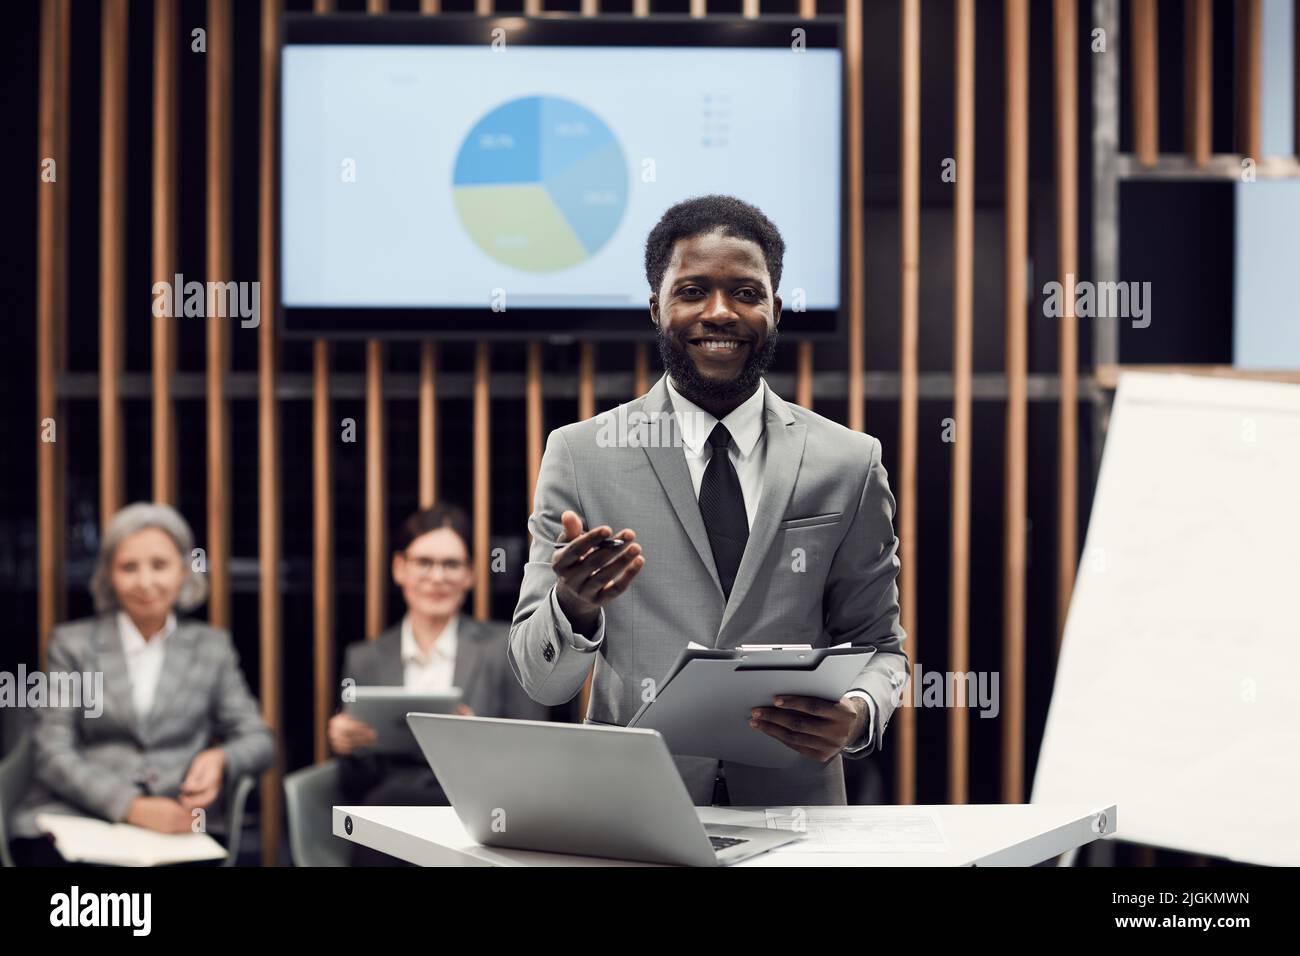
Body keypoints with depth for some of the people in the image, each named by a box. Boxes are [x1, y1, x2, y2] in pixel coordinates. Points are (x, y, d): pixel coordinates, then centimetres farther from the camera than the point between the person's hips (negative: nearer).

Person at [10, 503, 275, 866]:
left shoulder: (211, 647, 18)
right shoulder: (72, 643, 12)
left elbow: (258, 739, 16)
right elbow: (53, 753, 3)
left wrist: (220, 759, -9)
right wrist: (130, 806, -14)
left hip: (174, 824, 0)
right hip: (74, 819, 0)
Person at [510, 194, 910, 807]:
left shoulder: (849, 464, 9)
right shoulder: (580, 454, 7)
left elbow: (878, 644, 15)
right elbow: (540, 680, 5)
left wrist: (859, 715, -8)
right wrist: (574, 606, -17)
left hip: (792, 809, -1)